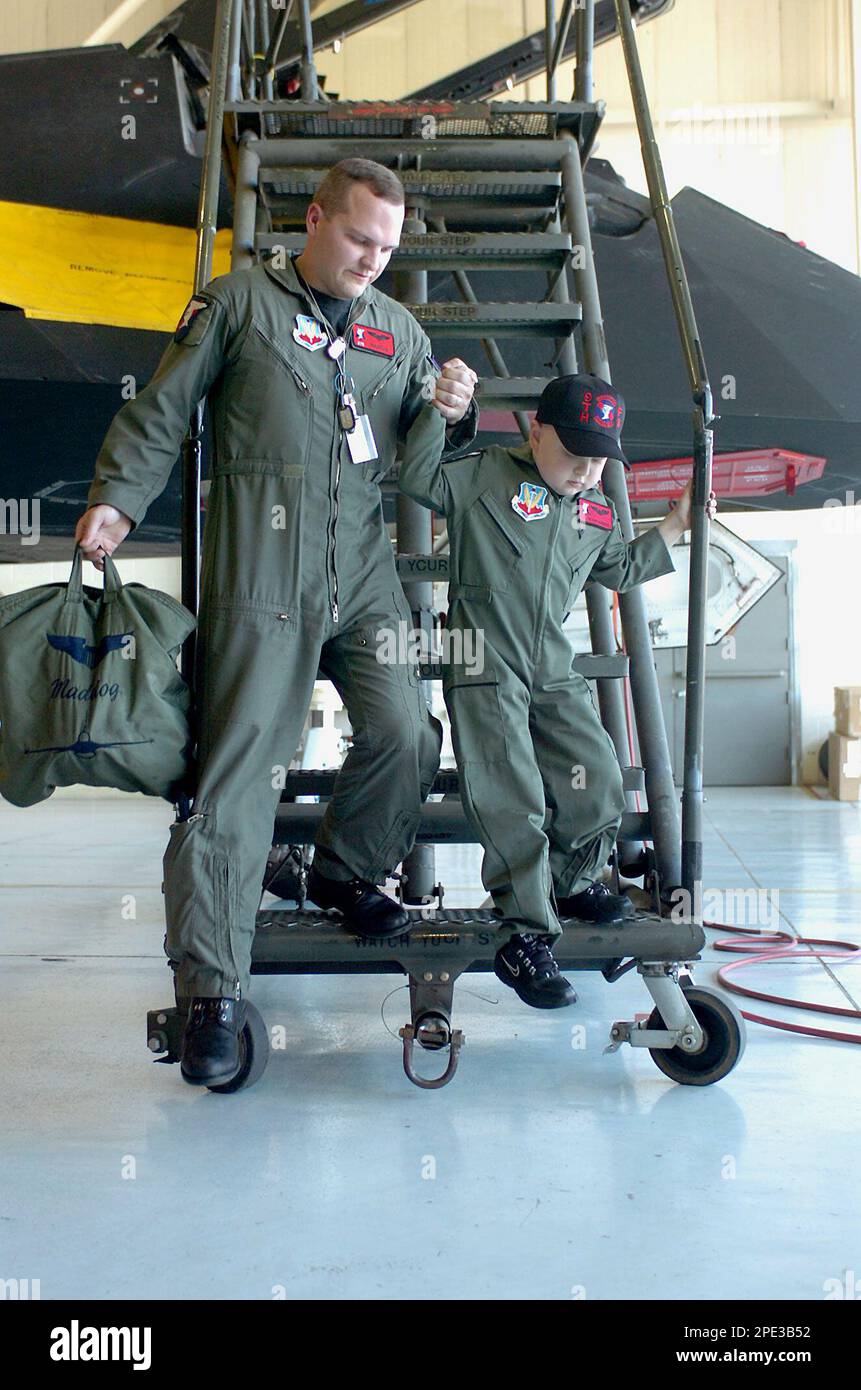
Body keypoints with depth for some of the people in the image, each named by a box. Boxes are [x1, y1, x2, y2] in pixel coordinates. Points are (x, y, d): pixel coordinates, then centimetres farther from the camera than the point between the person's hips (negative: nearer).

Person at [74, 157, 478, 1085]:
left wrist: (451, 416, -1)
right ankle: (212, 991, -4)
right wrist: (115, 499, -7)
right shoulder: (239, 302, 8)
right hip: (261, 575, -4)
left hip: (364, 574, 5)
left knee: (406, 735, -5)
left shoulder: (399, 331, 20)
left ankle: (345, 874, 26)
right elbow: (160, 413, 6)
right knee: (238, 764, -8)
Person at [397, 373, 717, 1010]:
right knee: (513, 804, -12)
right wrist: (440, 408, -20)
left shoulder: (598, 512, 17)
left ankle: (569, 884, 28)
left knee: (599, 791, 0)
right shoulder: (485, 476, -1)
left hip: (556, 675, 6)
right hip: (484, 670, -6)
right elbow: (418, 477, -10)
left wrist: (677, 524, 27)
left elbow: (621, 569, 31)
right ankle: (527, 938, -3)